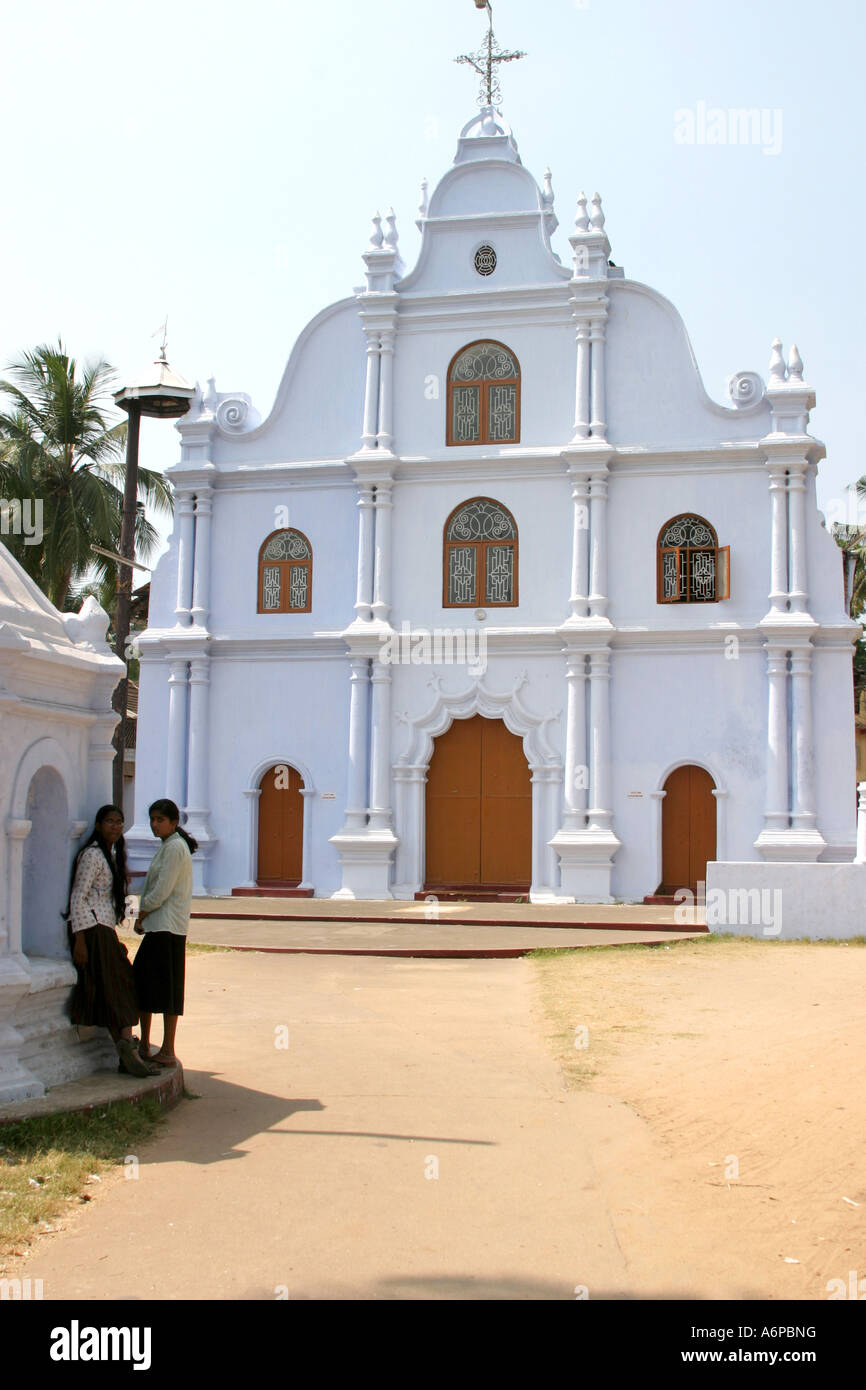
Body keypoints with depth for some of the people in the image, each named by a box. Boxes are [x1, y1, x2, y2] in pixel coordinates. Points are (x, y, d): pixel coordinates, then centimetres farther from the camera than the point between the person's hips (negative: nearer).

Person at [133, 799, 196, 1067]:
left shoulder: (174, 847, -13)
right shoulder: (167, 846, 18)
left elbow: (162, 891, -18)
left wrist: (141, 914, -6)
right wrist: (144, 918, 9)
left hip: (167, 926, -10)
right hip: (158, 926, 10)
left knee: (166, 988, -5)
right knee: (143, 982, 13)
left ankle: (167, 1053, -1)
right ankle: (144, 1046, 20)